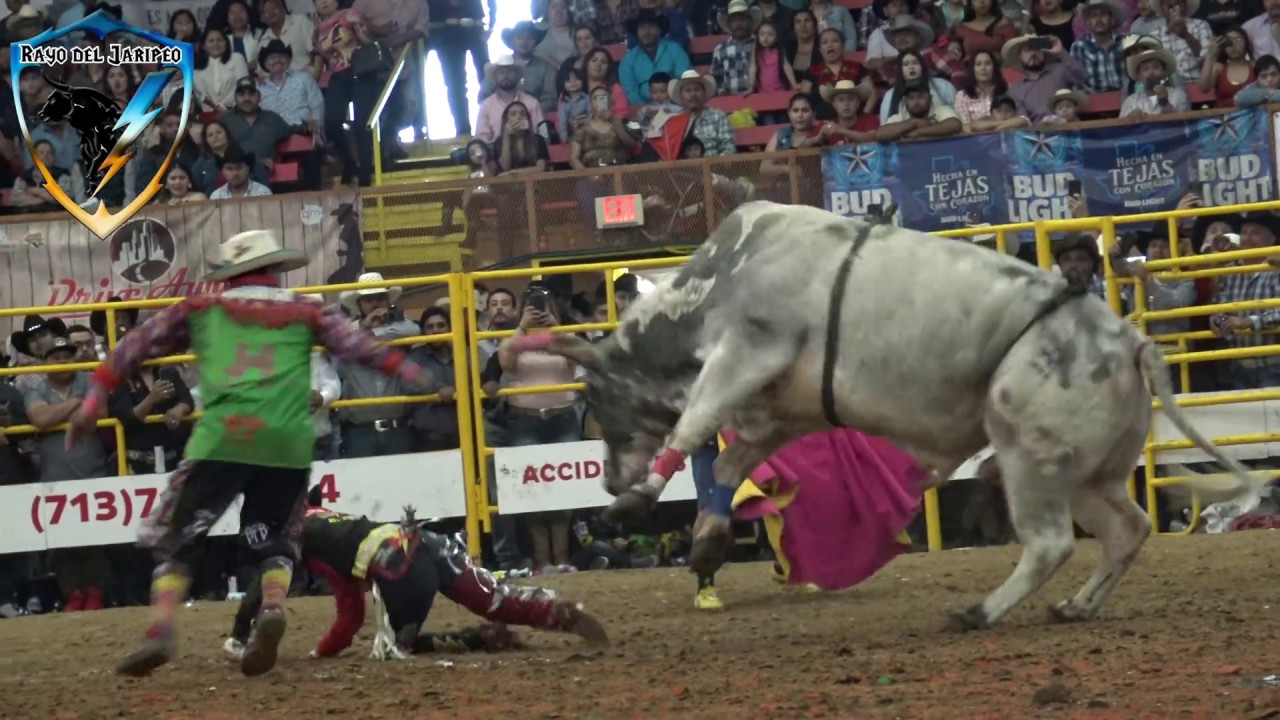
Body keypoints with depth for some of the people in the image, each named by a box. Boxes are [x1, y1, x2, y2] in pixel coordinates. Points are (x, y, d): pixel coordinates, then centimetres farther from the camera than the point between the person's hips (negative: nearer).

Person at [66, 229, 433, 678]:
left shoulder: (200, 310, 18)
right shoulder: (305, 314, 18)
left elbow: (138, 346, 19)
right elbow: (357, 346, 10)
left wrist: (96, 397, 23)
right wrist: (409, 372, 15)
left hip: (221, 440, -1)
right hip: (288, 444, 1)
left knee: (175, 537, 8)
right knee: (274, 541, 18)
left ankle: (160, 630, -11)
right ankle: (272, 608, -12)